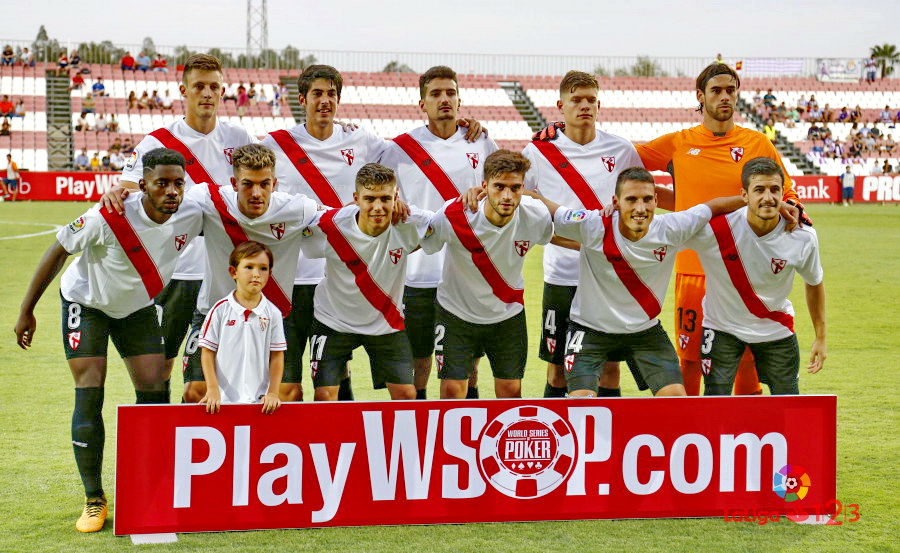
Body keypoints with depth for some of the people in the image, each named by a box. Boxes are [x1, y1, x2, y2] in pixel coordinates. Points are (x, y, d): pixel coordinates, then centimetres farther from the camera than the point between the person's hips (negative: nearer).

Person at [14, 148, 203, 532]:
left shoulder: (190, 216, -22)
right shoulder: (108, 218, -34)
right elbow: (58, 251, -18)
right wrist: (27, 310, -13)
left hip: (138, 307, 4)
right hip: (87, 303, -4)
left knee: (154, 393, -3)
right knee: (89, 396, -11)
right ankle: (94, 500, 1)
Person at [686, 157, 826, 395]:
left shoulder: (803, 237, -18)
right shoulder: (714, 228, -28)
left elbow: (815, 283, 2)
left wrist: (820, 337, 6)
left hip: (775, 329, 2)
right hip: (722, 326, -2)